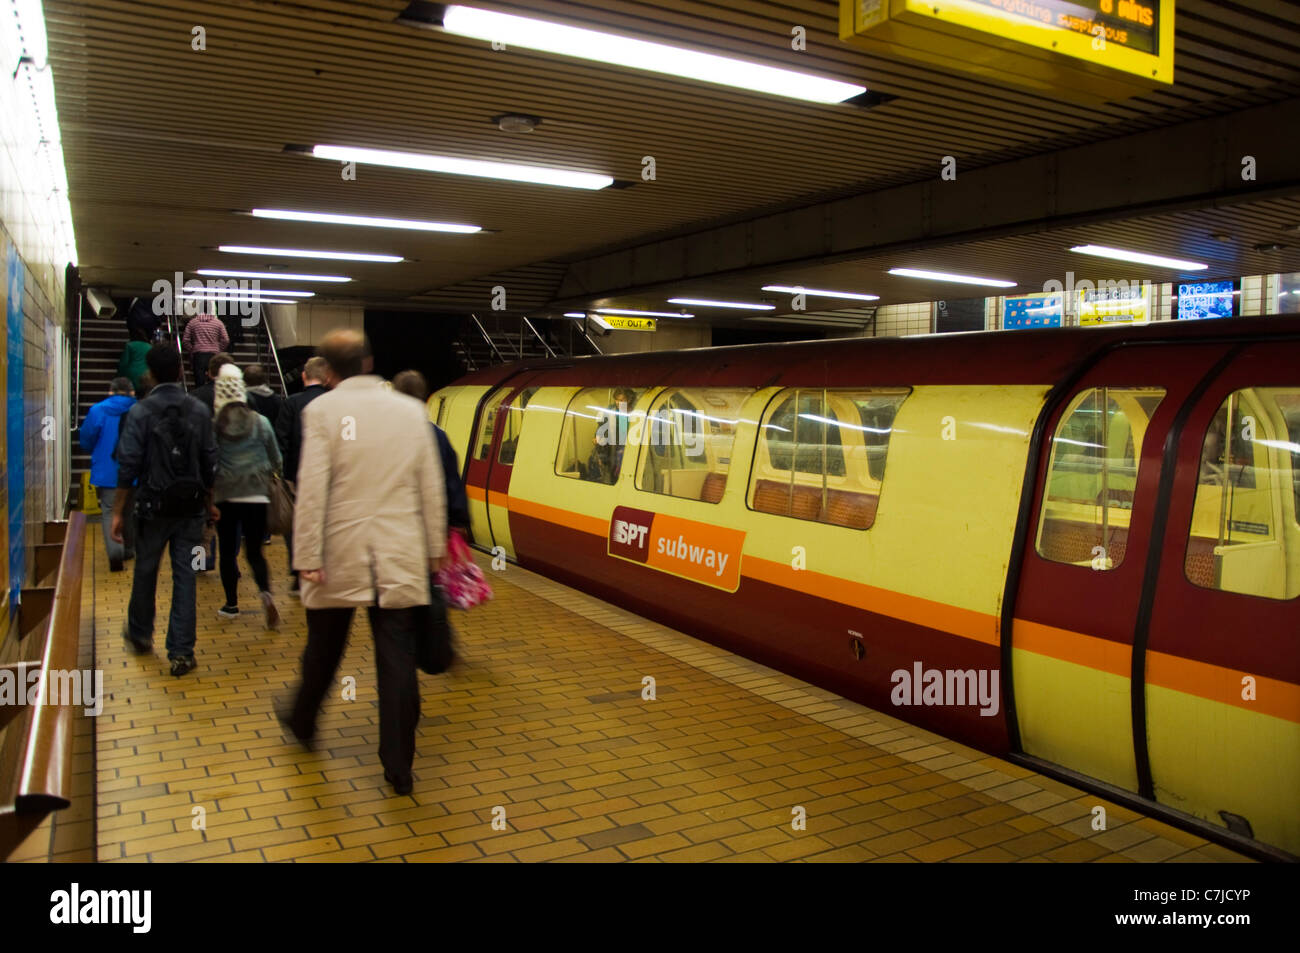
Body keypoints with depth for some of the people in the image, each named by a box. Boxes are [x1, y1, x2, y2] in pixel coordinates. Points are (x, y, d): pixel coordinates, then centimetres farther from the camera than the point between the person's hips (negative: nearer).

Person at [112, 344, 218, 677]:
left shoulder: (140, 411, -8)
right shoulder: (199, 411, 0)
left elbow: (128, 466, -10)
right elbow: (210, 463, 4)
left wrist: (119, 512, -5)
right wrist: (208, 501, 17)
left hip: (154, 507, -1)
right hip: (190, 508, 2)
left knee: (146, 571, 18)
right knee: (185, 577, 4)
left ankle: (140, 633, 39)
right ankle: (181, 653, 4)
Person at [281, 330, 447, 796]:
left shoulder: (322, 410, -7)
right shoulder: (411, 409, 3)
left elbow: (311, 489, -12)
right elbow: (432, 486, 5)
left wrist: (307, 557, -9)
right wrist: (435, 546, 13)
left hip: (340, 553, -1)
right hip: (400, 557, 2)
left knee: (323, 649, 20)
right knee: (398, 660, 3)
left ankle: (303, 722, 44)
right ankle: (399, 766, 7)